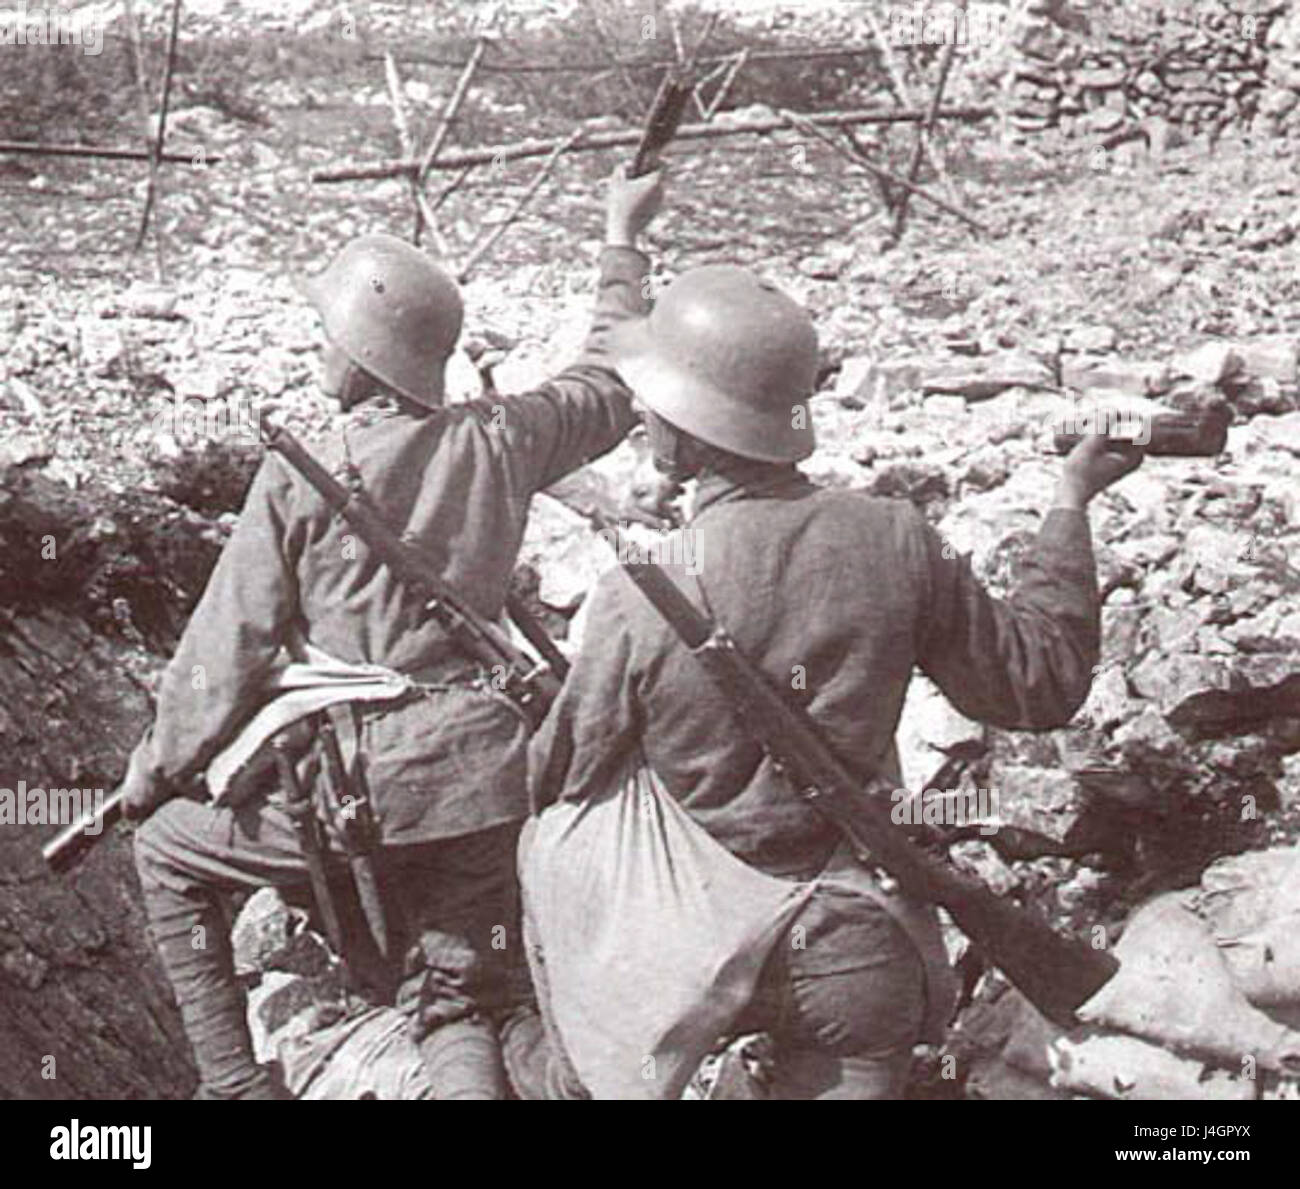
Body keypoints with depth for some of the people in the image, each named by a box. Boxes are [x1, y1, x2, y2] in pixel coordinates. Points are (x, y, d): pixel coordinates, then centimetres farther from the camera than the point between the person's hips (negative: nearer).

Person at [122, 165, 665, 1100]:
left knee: (168, 851, 22)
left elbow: (229, 648, -5)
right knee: (458, 1005, 15)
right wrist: (624, 242, 30)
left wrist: (155, 771, 9)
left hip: (356, 784, -4)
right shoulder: (498, 442, 0)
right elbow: (612, 388, 19)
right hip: (483, 776, 4)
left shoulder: (297, 479, -9)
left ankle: (234, 1082, 21)